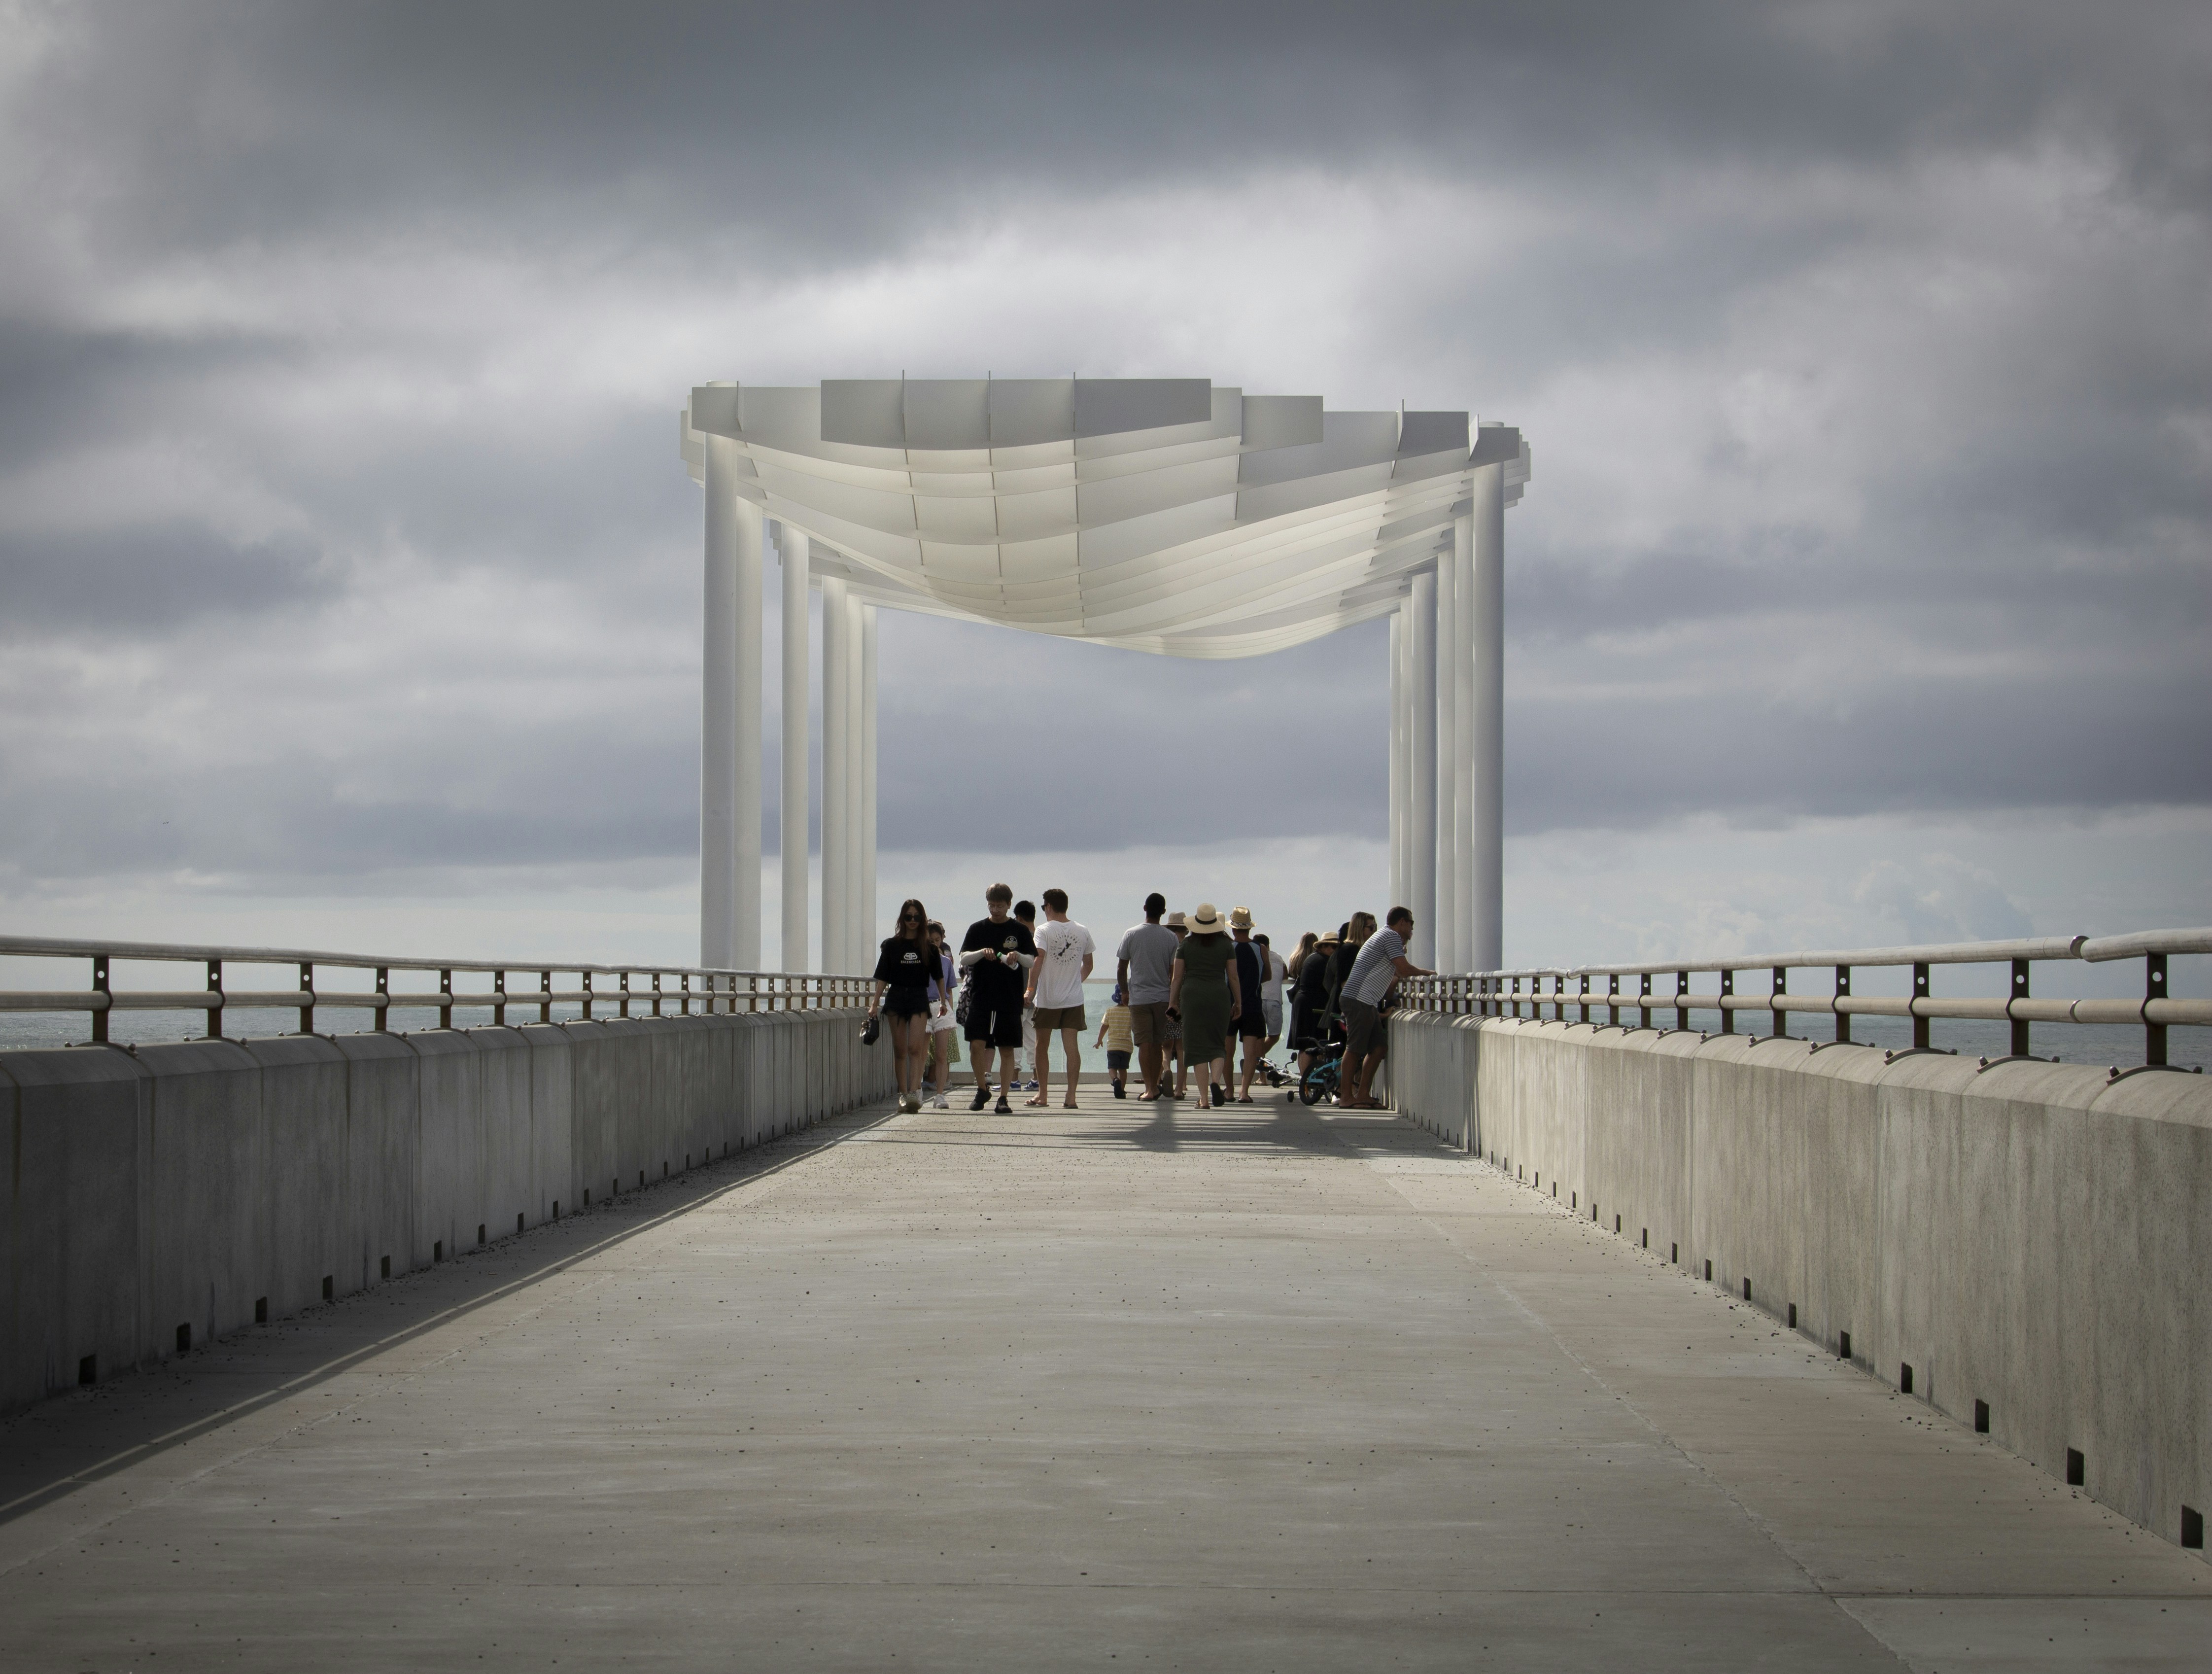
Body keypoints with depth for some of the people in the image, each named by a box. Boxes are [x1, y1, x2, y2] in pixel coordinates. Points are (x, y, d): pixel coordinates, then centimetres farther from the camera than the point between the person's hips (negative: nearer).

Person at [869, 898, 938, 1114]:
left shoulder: (928, 947, 5)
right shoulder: (891, 945, 6)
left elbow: (938, 976, 10)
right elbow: (883, 978, 6)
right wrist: (874, 1003, -2)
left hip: (919, 1000, -1)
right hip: (896, 998, 1)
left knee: (914, 1048, -14)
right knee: (900, 1050, 3)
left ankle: (914, 1092, -23)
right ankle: (903, 1094, 8)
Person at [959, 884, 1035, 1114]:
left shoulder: (1020, 930, 6)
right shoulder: (977, 929, 8)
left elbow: (1031, 962, 3)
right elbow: (964, 959, 2)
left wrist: (1017, 955, -18)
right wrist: (982, 952, -17)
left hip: (1010, 1000, -1)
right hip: (981, 998, 1)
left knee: (1007, 1049, 0)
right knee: (977, 1045, -8)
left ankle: (1003, 1098, 4)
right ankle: (982, 1089, 11)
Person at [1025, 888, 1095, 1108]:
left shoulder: (1044, 931, -7)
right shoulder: (1082, 932, 6)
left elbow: (1038, 961, -19)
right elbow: (1088, 965, 13)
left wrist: (1030, 990, -18)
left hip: (1046, 999, -3)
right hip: (1074, 999, 3)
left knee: (1042, 1046, 9)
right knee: (1071, 1045, 0)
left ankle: (1043, 1094, 13)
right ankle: (1071, 1095, -8)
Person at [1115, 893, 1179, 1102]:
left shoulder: (1131, 934, -3)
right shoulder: (1171, 937, -2)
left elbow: (1121, 969, 1)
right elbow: (1174, 973, 1)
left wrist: (1124, 991, 17)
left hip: (1139, 998, -1)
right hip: (1163, 997, 1)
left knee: (1144, 1044, -2)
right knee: (1158, 1043, 12)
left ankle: (1149, 1089, -10)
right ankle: (1155, 1086, 16)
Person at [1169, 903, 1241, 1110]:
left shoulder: (1187, 944, 3)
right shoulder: (1226, 944, 3)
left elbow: (1177, 977, 4)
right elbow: (1233, 976, 6)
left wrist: (1173, 1003, 12)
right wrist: (1238, 1002, 16)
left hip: (1192, 995, 0)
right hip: (1219, 995, 0)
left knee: (1198, 1046, 3)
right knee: (1217, 1044, 11)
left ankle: (1204, 1097, -2)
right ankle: (1215, 1081, -17)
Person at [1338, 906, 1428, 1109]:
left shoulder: (1383, 936, 25)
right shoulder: (1392, 937, -8)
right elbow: (1404, 969, -16)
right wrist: (1425, 973, -2)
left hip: (1369, 1003, 10)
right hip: (1358, 1000, -10)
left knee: (1377, 1049, 7)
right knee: (1355, 1048, -7)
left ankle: (1362, 1094, 8)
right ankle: (1346, 1095, -5)